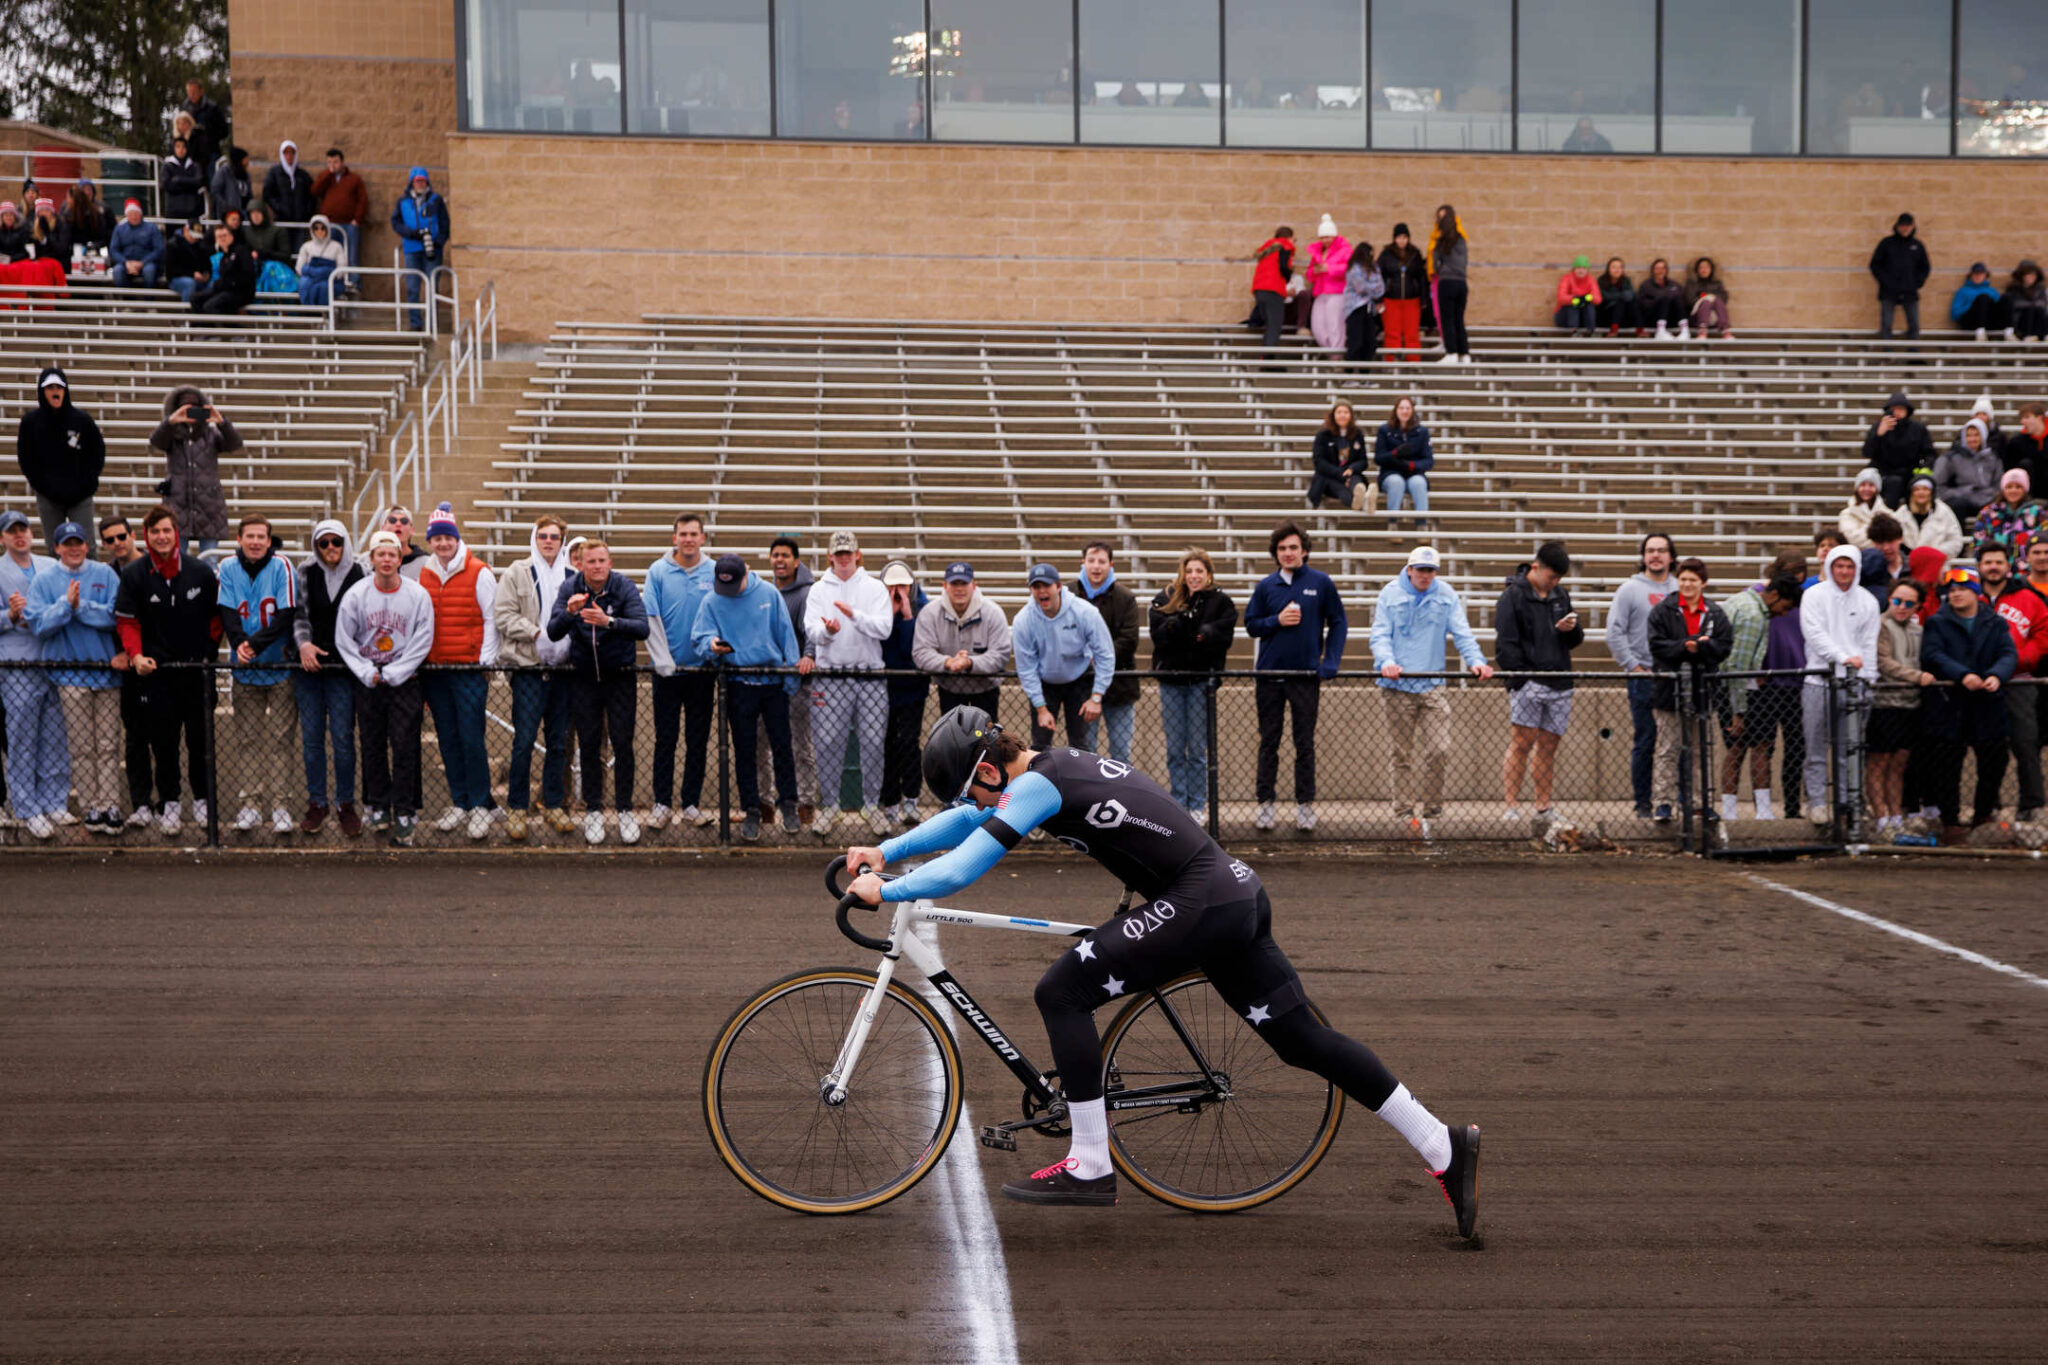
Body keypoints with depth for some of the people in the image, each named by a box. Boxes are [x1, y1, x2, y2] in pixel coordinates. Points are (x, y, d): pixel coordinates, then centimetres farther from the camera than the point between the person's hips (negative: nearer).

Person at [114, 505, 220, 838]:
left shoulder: (200, 571, 1)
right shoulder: (134, 574, -2)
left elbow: (216, 614, 10)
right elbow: (126, 620, 0)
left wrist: (209, 651, 3)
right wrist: (136, 655, -14)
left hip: (197, 668, 1)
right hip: (155, 670, -1)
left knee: (200, 737, 6)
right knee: (163, 740, 2)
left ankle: (203, 798, 21)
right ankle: (168, 802, 13)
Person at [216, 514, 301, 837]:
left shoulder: (281, 567, -7)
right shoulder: (228, 568, 2)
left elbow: (286, 614, -13)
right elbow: (227, 613, -3)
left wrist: (255, 644, -21)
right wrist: (239, 644, -21)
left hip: (280, 666, -3)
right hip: (244, 668, 3)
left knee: (279, 737, -1)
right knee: (247, 738, 5)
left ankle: (280, 804, 4)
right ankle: (251, 803, 11)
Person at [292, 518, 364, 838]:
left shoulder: (359, 575, 0)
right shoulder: (306, 572, 4)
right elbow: (299, 614, 5)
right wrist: (303, 644, -11)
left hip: (343, 670, -2)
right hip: (309, 667, 2)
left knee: (343, 738, -1)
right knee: (311, 737, 6)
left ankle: (345, 805, 10)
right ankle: (316, 804, 15)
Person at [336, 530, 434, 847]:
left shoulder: (418, 595, -5)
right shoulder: (356, 594, -2)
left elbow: (422, 641, -5)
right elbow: (343, 640, 1)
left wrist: (392, 674, -9)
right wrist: (368, 672, -7)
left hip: (405, 681, -1)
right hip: (367, 681, 1)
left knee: (404, 748, -5)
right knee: (373, 747, 6)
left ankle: (403, 813, -1)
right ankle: (378, 807, 17)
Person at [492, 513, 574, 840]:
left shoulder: (572, 576, 10)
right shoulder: (517, 573, 2)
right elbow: (504, 615, -5)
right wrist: (537, 633, -14)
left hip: (562, 666, 3)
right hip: (528, 666, -3)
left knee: (559, 740, 8)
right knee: (524, 740, -5)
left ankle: (554, 804, 19)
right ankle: (517, 807, 4)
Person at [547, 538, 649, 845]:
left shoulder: (624, 588, -12)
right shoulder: (570, 588, -6)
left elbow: (642, 628, -24)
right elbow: (553, 633, -12)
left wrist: (609, 621, -40)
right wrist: (569, 613, -33)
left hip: (619, 676, -1)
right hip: (583, 678, 1)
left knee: (622, 744, -2)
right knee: (589, 745, 4)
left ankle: (625, 810, 8)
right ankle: (593, 811, 12)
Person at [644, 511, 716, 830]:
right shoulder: (658, 571, -1)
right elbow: (651, 620, -3)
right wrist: (663, 661, -9)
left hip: (702, 670, 1)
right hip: (668, 670, -1)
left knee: (698, 740, 6)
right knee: (665, 738, 2)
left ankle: (691, 804, 14)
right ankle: (661, 804, 9)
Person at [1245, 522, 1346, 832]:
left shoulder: (1321, 583, 0)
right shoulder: (1266, 586, 4)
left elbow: (1338, 623, 3)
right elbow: (1251, 625, 7)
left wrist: (1330, 662, -6)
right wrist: (1277, 620, -11)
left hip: (1306, 675, -2)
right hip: (1269, 674, 2)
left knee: (1305, 743, 3)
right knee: (1268, 742, 6)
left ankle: (1305, 805, 8)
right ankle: (1265, 803, 11)